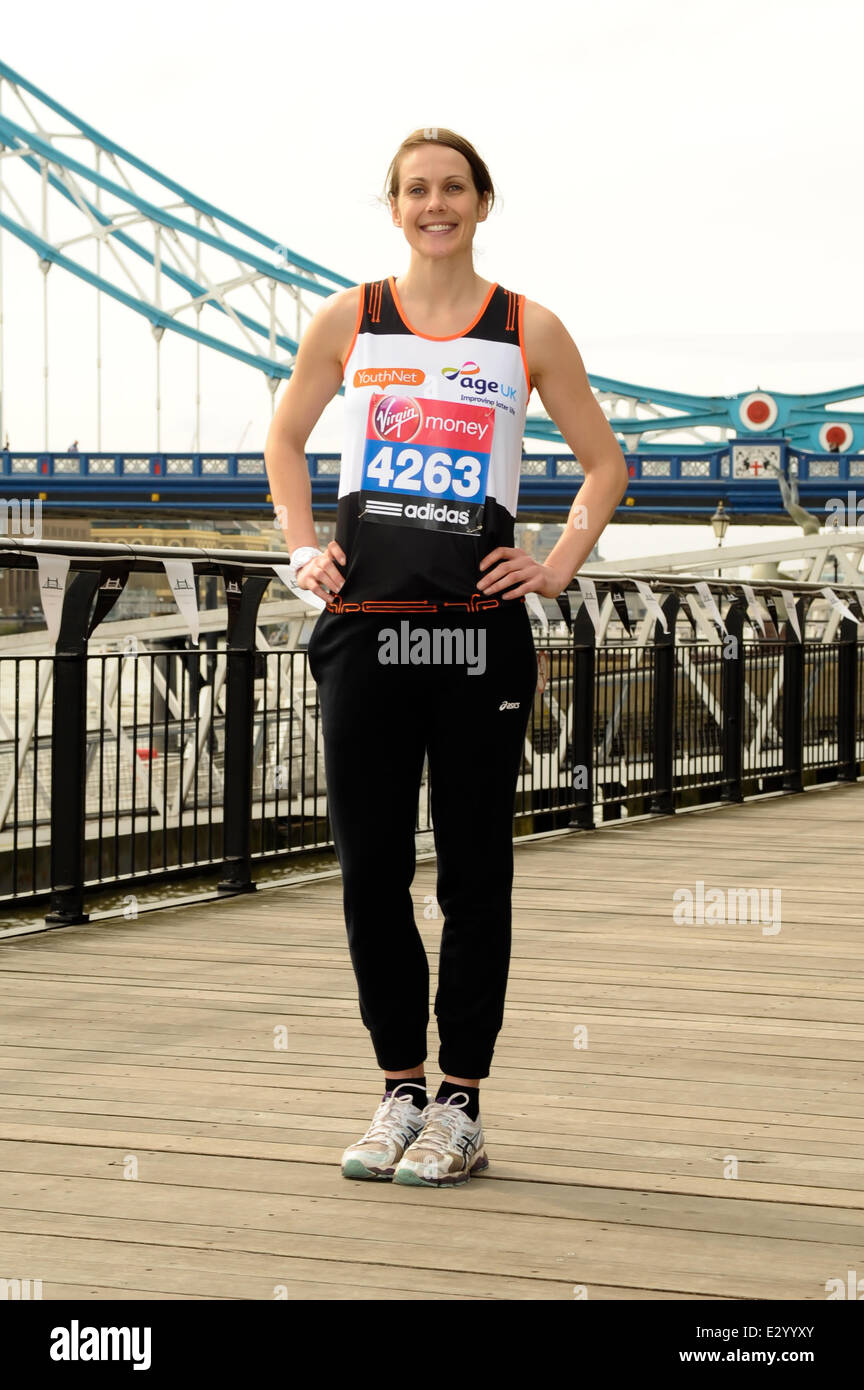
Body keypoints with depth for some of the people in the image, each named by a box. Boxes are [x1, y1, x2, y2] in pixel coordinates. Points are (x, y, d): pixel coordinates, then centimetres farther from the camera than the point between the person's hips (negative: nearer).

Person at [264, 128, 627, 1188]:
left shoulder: (529, 331, 5)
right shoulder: (347, 322, 8)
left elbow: (604, 462, 15)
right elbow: (285, 438, 22)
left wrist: (559, 566, 3)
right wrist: (302, 548, 10)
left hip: (482, 625, -1)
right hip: (365, 622, 2)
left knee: (473, 867, 1)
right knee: (369, 865, 3)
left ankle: (460, 1108, 9)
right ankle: (401, 1089, 16)